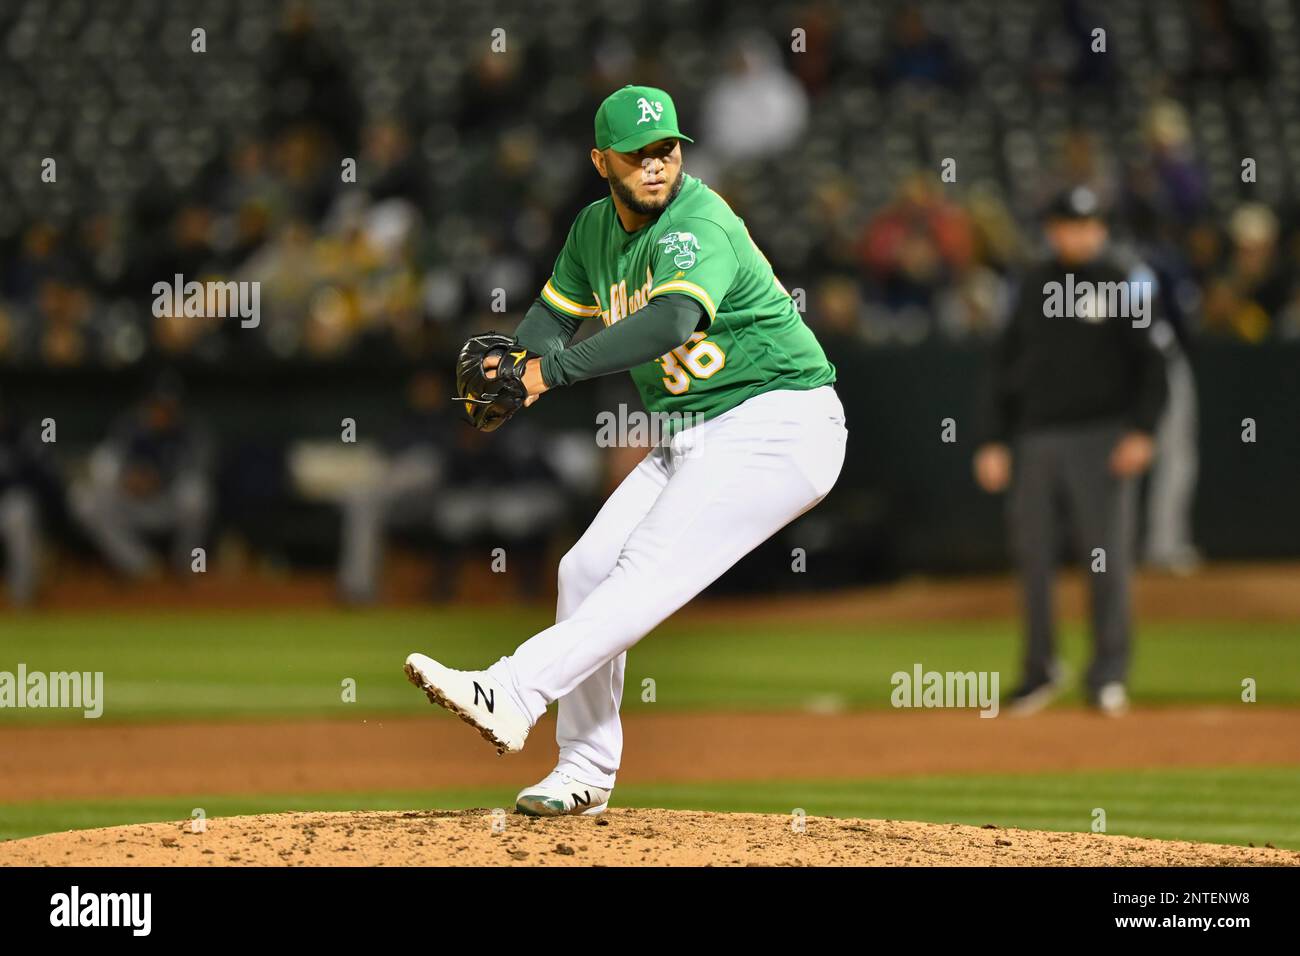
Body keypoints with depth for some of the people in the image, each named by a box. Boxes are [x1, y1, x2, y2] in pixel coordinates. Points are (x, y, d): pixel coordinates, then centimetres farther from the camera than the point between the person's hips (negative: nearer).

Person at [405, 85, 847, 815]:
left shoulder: (699, 224, -22)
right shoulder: (597, 228, 7)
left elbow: (670, 321, -39)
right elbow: (555, 312, 15)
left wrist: (552, 370, -39)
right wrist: (510, 368, -8)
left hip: (780, 425, -10)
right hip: (693, 440, 10)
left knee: (653, 565, -22)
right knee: (588, 570, 6)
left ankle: (512, 696, -31)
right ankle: (586, 775, 16)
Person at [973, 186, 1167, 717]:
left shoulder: (1122, 287, 2)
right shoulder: (1032, 289, 13)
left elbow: (1152, 365, -1)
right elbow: (1002, 370, 15)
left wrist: (1140, 431, -13)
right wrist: (992, 442, 7)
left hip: (1101, 440, -4)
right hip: (1035, 441, 4)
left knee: (1108, 559, -6)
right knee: (1032, 555, 3)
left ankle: (1108, 676, 0)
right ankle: (1040, 669, 16)